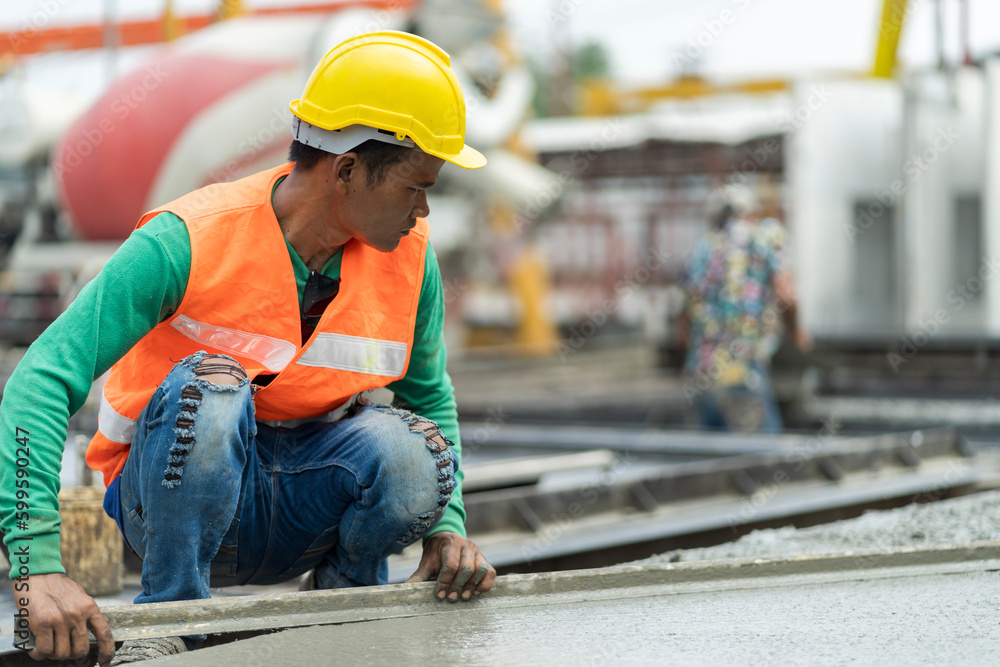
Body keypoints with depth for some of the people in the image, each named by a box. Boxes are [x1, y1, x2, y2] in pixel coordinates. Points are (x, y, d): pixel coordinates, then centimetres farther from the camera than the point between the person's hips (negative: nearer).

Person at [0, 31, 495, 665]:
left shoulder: (409, 258, -6)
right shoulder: (186, 243, -22)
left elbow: (430, 396, 11)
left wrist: (447, 523, -7)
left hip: (300, 504, 3)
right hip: (168, 490, -3)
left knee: (411, 447, -30)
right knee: (210, 383, -37)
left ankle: (345, 591, 2)